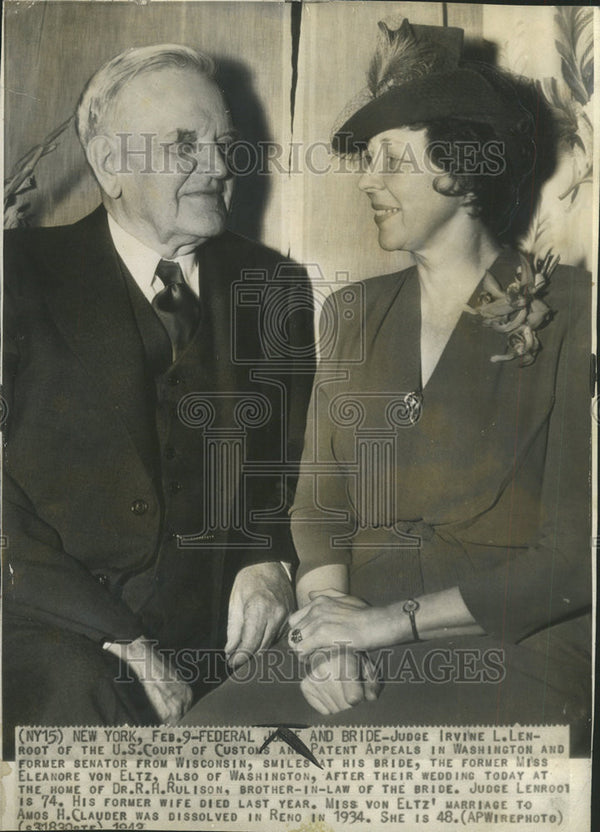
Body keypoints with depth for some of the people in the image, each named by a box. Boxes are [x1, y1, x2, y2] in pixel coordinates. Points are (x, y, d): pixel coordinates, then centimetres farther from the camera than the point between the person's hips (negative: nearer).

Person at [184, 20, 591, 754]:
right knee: (211, 726, -20)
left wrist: (389, 621, -13)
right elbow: (320, 502, 9)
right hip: (362, 648, 4)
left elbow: (572, 557, -8)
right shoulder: (356, 312, 13)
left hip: (511, 647, -3)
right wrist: (328, 618, -9)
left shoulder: (568, 315, -3)